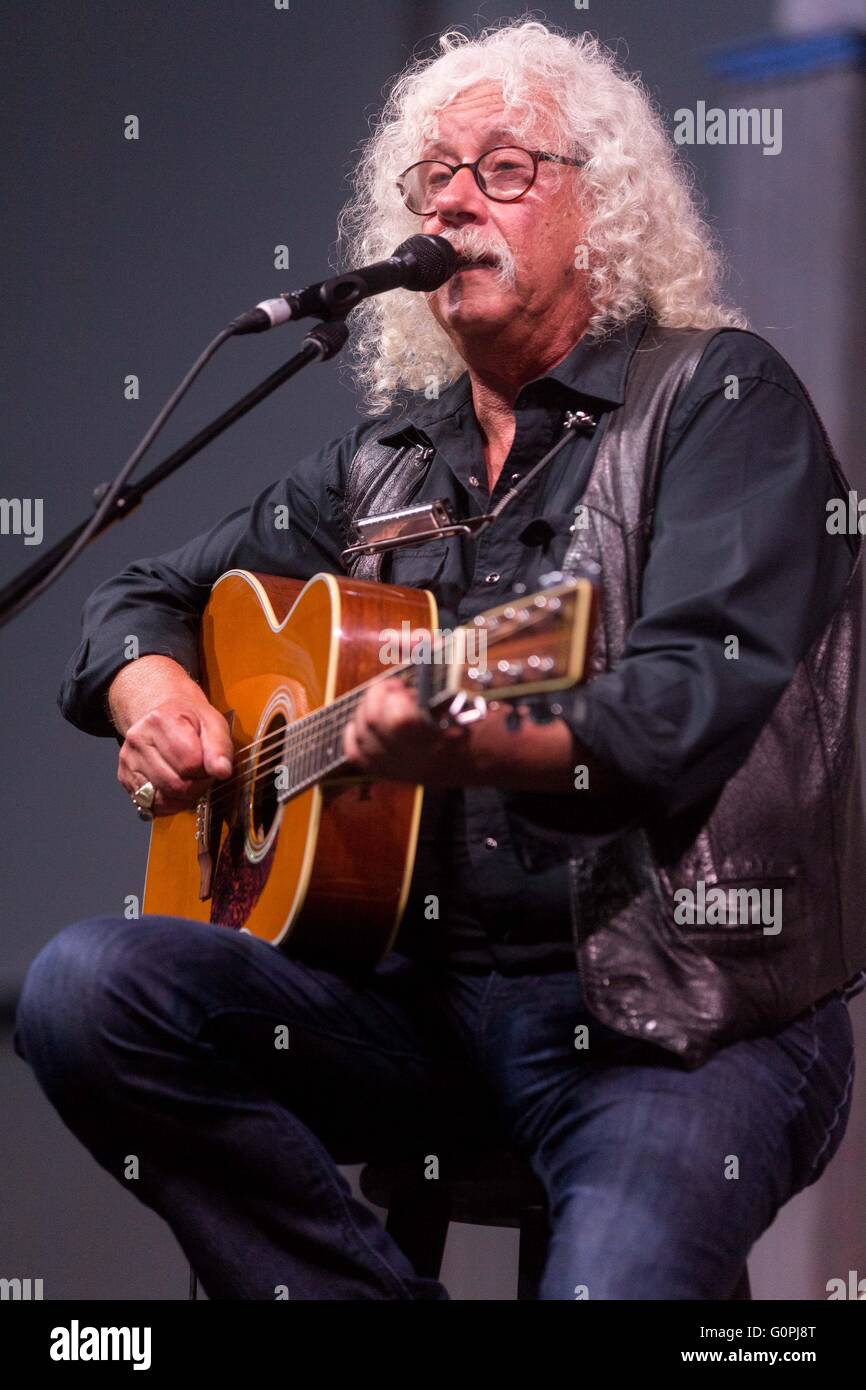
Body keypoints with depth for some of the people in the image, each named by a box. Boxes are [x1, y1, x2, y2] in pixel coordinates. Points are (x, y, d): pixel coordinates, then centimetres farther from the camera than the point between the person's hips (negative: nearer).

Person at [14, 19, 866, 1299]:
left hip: (677, 1014, -6)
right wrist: (151, 688, 4)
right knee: (82, 989, -18)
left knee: (616, 1278, -36)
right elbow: (146, 595, 29)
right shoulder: (392, 456, 18)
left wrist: (482, 749, -36)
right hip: (430, 990, 6)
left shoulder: (718, 398, 0)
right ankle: (373, 1290, -10)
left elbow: (697, 701, -16)